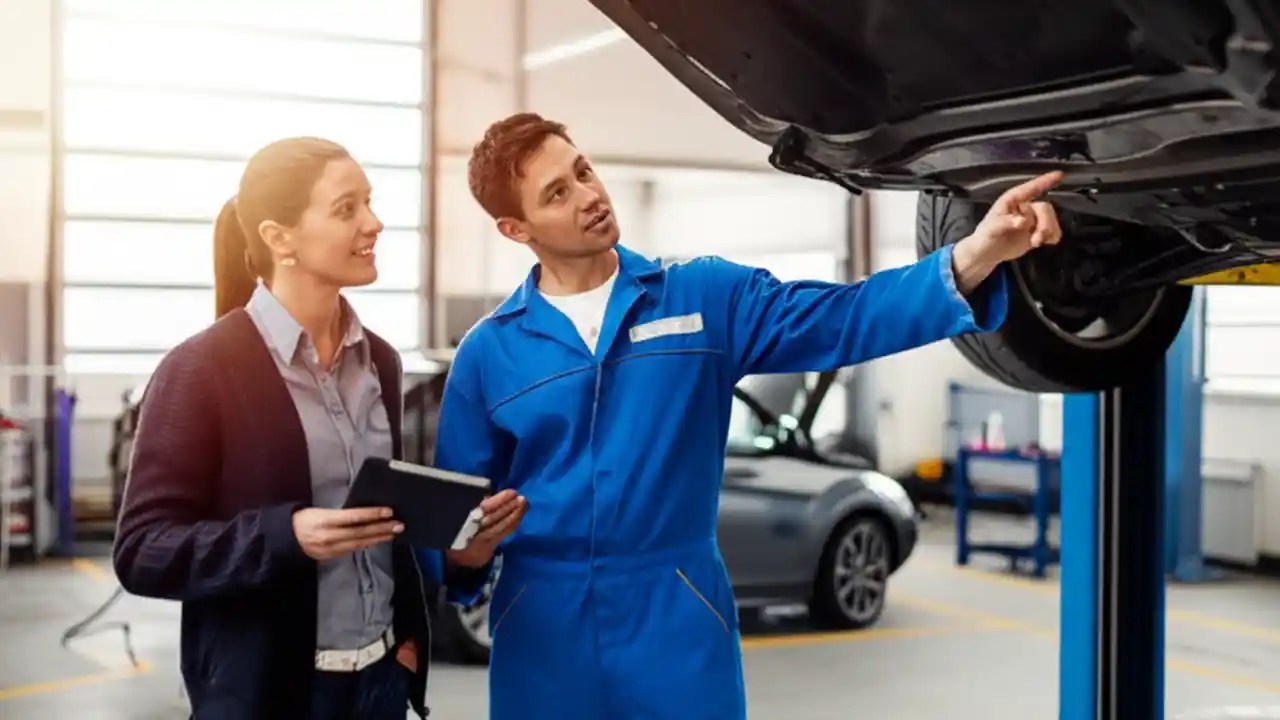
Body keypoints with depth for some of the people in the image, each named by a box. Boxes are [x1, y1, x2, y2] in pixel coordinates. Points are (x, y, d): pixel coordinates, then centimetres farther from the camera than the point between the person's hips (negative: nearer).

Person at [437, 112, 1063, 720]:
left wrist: (972, 258, -22)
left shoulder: (704, 298, 3)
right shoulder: (487, 352, 4)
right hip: (545, 635, 1)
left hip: (678, 625, 0)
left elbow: (838, 318, -9)